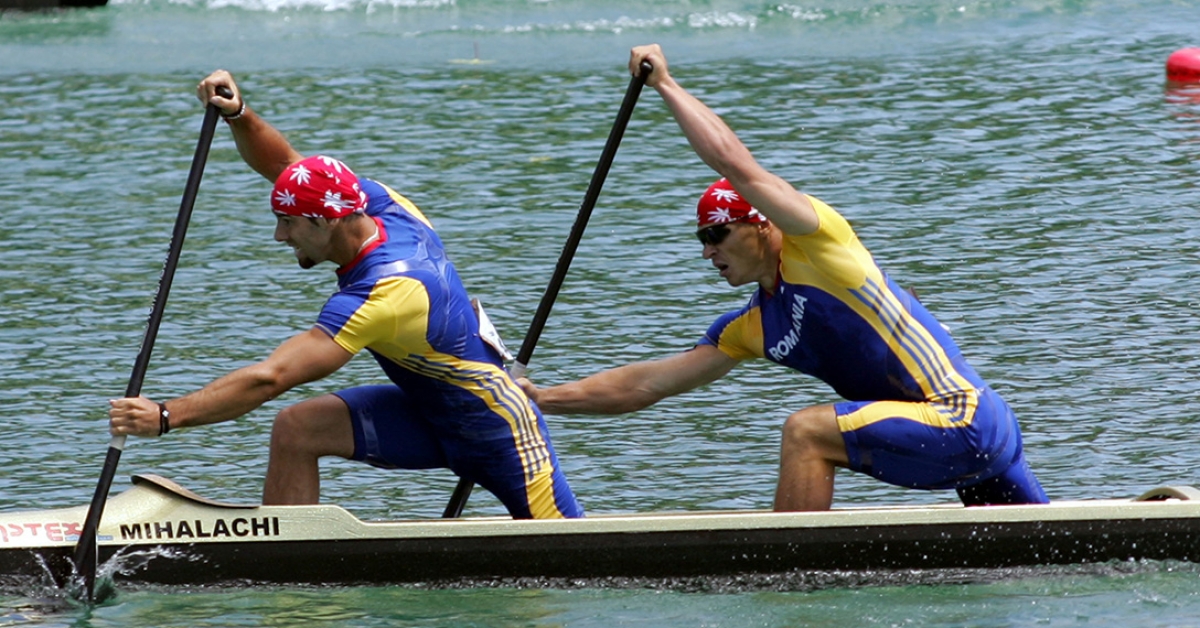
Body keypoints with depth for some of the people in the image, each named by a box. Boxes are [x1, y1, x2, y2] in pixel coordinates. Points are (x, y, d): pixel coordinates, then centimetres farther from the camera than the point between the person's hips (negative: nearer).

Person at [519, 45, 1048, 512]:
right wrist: (543, 398, 11)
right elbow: (645, 384, 17)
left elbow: (736, 165, -17)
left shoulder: (816, 248, -7)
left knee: (806, 432, -19)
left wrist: (666, 85, -9)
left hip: (963, 419, -10)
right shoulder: (751, 329, 15)